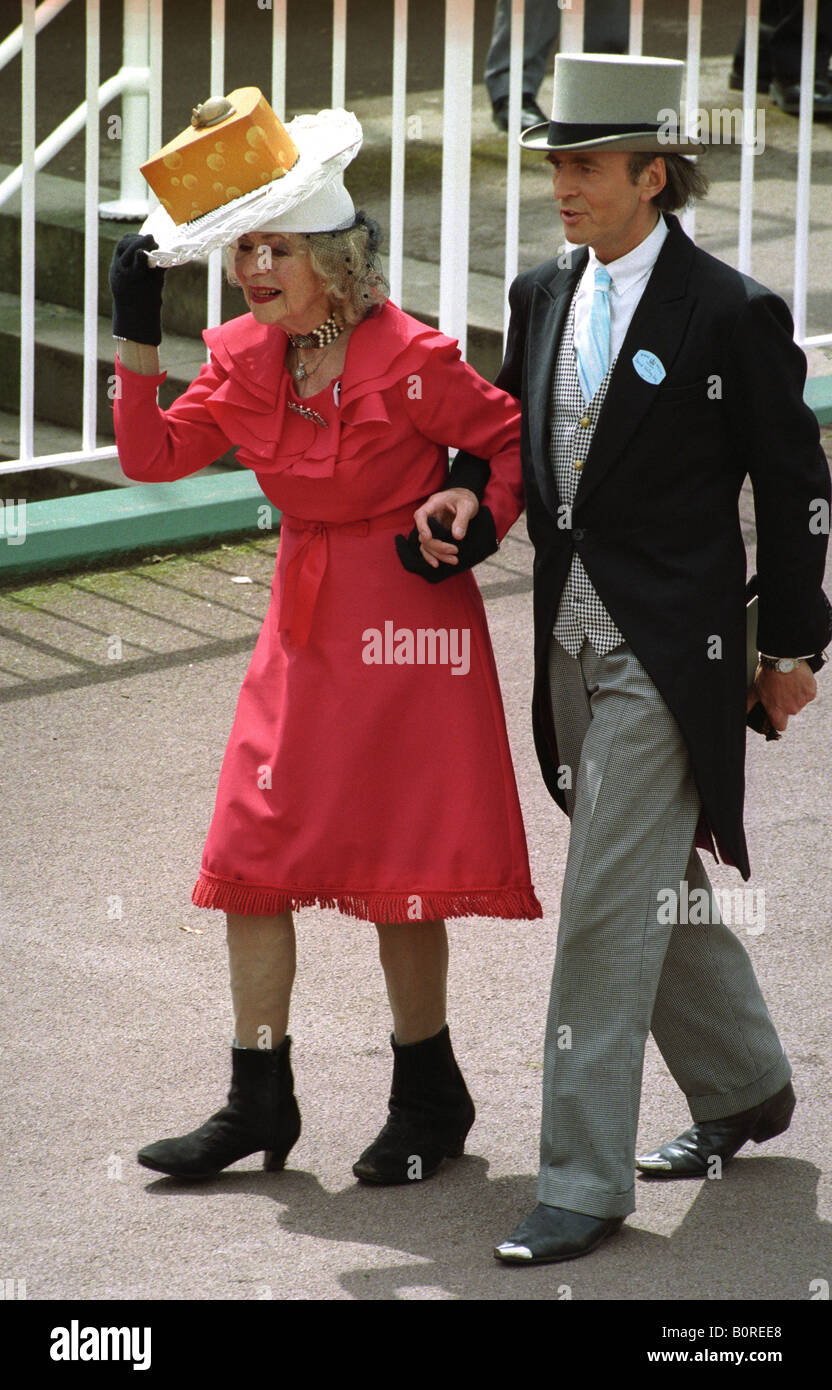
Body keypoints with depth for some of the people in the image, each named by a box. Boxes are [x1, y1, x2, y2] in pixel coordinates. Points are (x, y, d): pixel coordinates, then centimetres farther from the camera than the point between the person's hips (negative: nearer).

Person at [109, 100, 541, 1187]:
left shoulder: (408, 360, -15)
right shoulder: (247, 359, 3)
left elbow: (516, 441, -6)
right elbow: (154, 456, 0)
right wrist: (137, 335, -7)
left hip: (407, 620, -6)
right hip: (304, 625, 6)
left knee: (399, 873, 0)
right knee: (251, 854, 4)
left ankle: (429, 1101, 18)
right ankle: (259, 1103, 14)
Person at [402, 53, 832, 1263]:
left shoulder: (733, 315, -11)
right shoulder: (542, 296, 8)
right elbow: (513, 425, 21)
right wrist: (469, 488, -1)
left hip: (670, 650, -7)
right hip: (573, 639, 7)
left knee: (610, 905, -9)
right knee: (660, 883, 19)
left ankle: (586, 1181, -4)